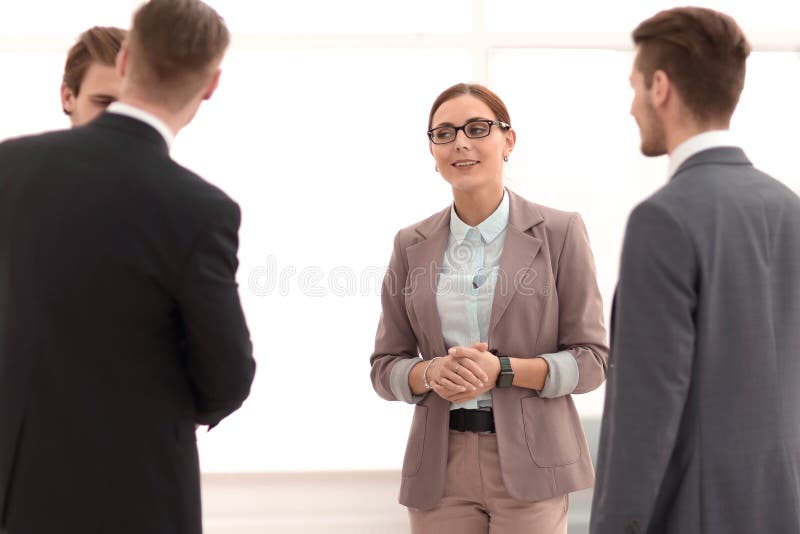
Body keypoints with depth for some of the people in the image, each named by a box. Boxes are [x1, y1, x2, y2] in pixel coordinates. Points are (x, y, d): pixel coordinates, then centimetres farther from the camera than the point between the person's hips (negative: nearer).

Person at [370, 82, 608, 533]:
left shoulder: (560, 233, -1)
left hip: (529, 462, -2)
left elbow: (591, 359, -2)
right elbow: (385, 365, 9)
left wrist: (502, 370, -16)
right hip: (441, 465, 3)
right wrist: (432, 373, -12)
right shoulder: (412, 245, 7)